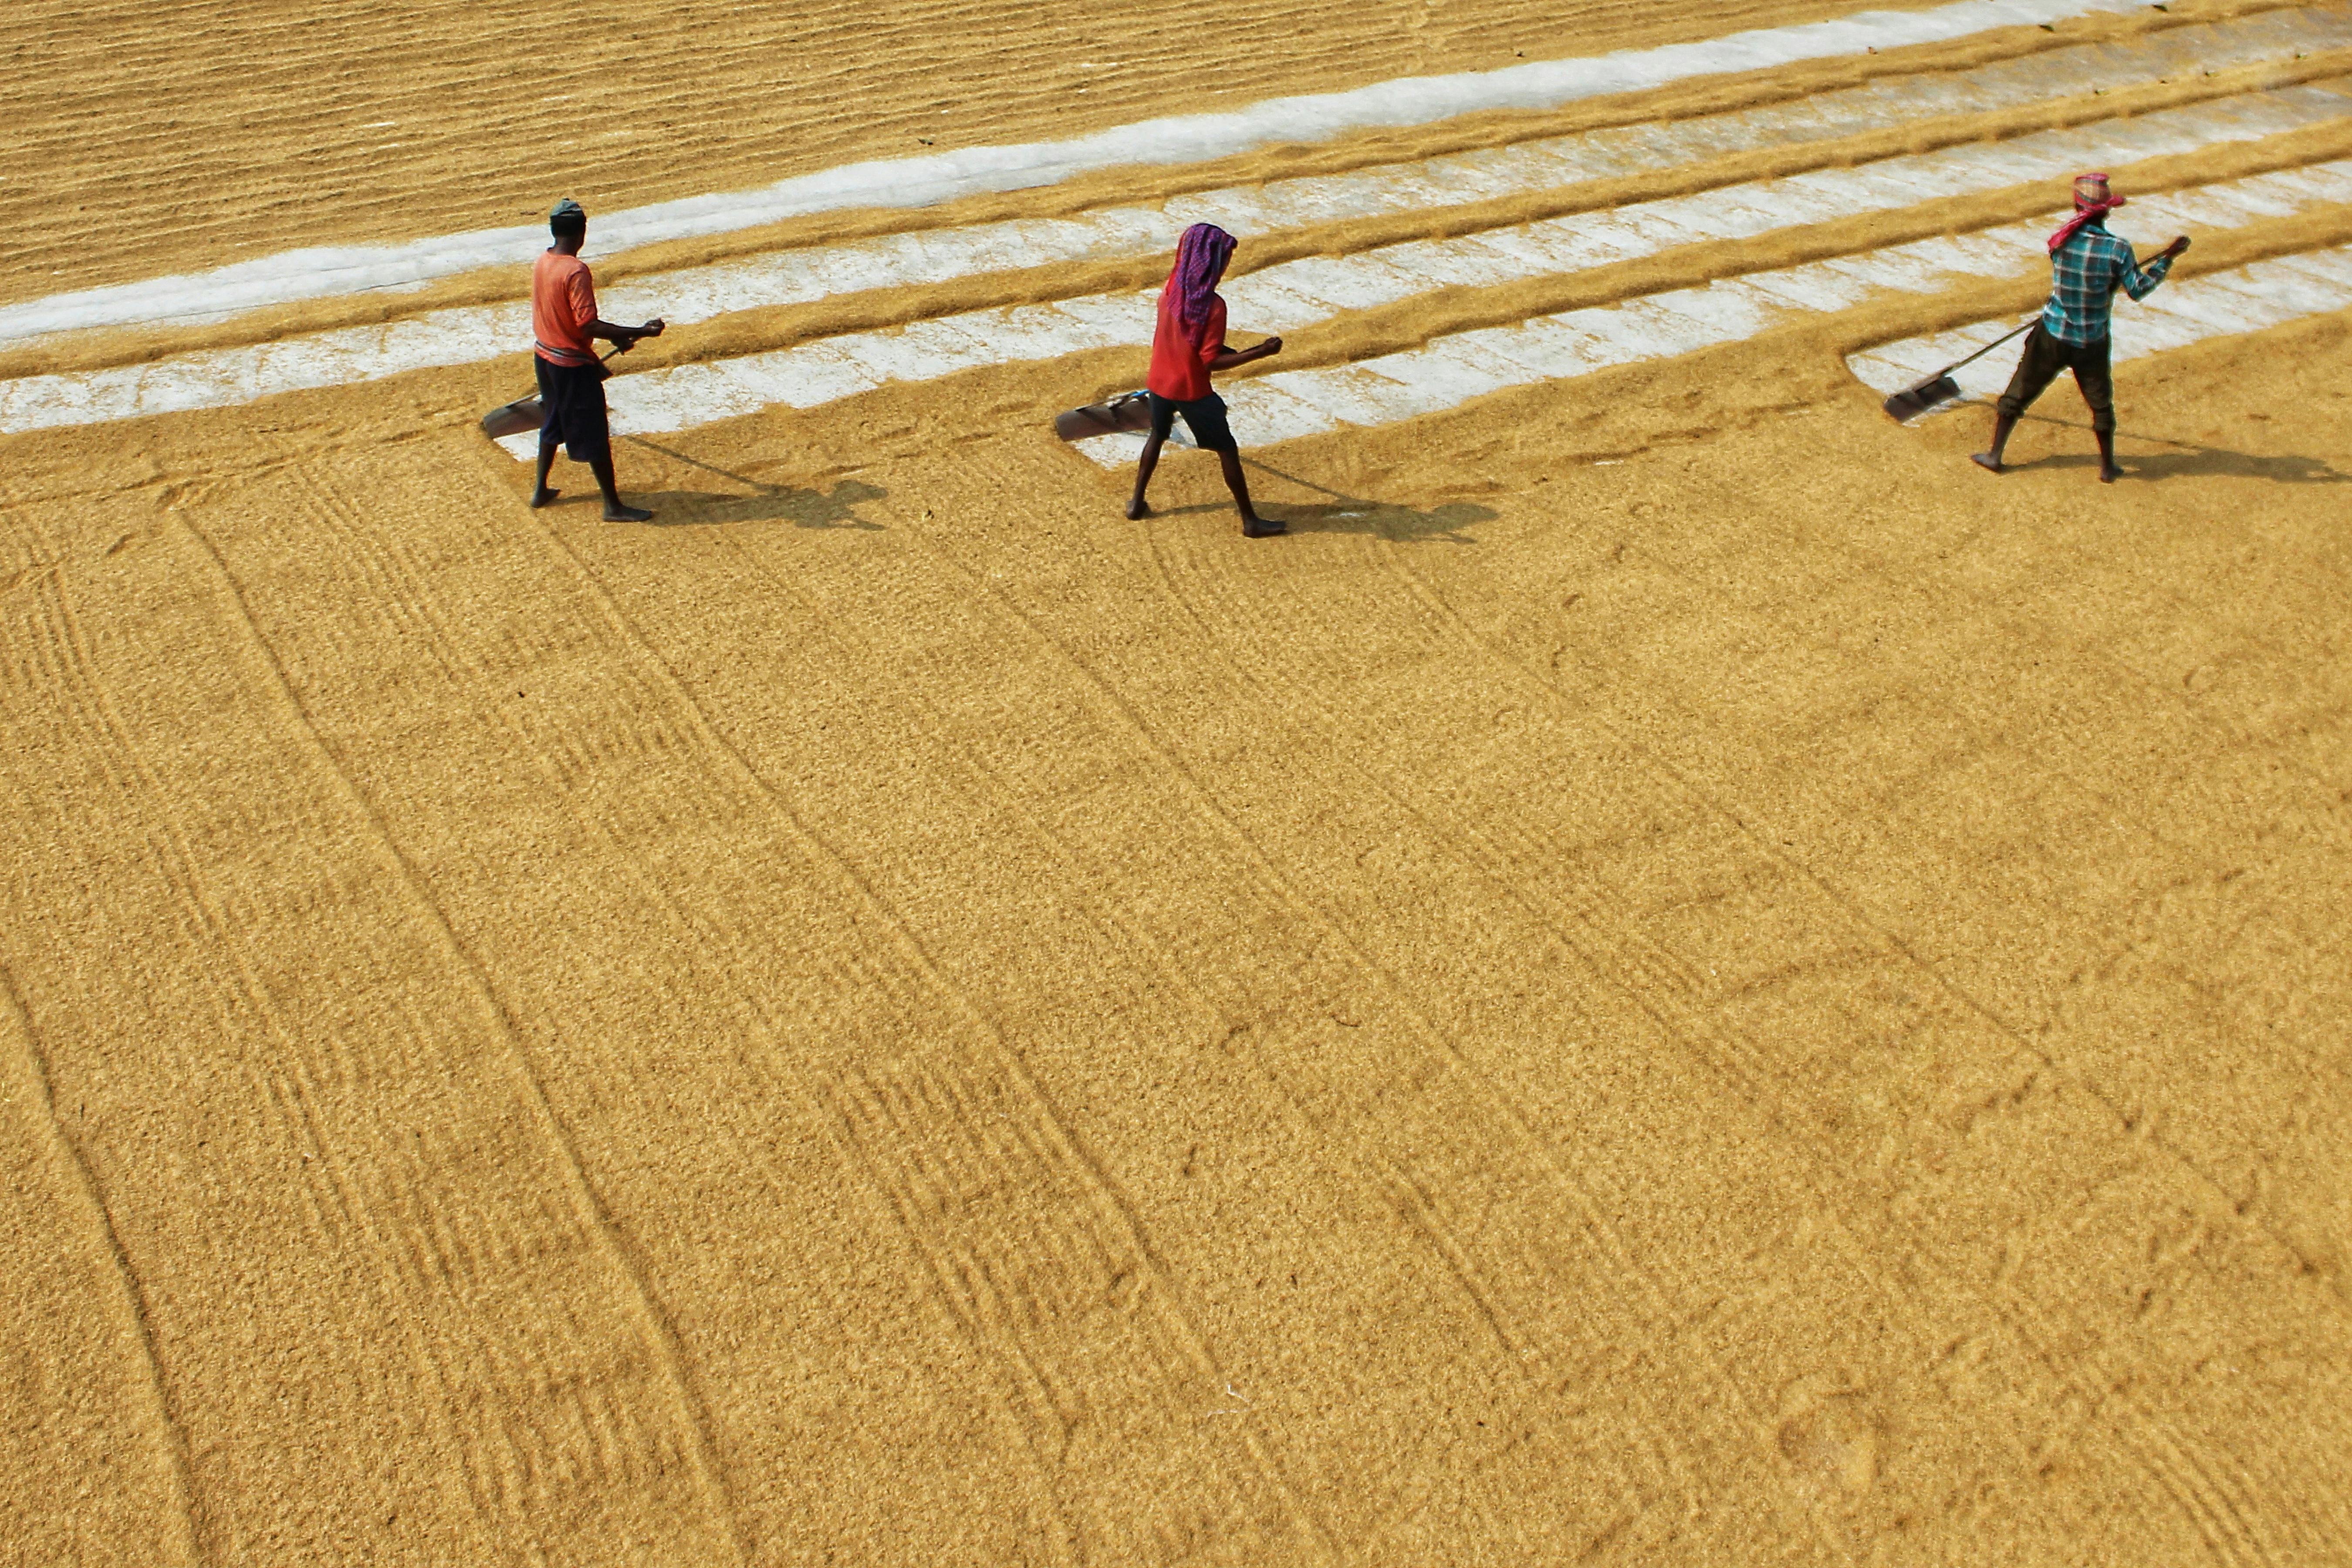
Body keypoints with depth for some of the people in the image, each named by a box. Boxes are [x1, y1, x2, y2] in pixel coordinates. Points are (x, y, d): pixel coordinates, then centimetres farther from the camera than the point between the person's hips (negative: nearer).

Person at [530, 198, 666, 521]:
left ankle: (540, 490, 36)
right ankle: (613, 506, 9)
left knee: (552, 423, 25)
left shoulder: (542, 262, 2)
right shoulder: (576, 271, -24)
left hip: (545, 356, 8)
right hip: (574, 364, -8)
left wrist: (613, 334, 14)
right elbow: (588, 326, -28)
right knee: (594, 435, 2)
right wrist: (641, 332, -27)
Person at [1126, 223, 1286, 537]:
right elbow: (1211, 361, -23)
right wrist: (1262, 352, -21)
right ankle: (1250, 521, 12)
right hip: (1192, 390, -6)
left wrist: (1223, 349, 17)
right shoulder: (1213, 305, -23)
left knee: (1157, 436, 28)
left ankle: (1137, 502, 33)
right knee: (1227, 450, 7)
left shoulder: (1169, 292, -3)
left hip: (1159, 382, 6)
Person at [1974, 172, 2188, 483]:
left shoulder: (2062, 239, -11)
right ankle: (2108, 467, 27)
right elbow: (2138, 290, -9)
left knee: (2019, 393, 14)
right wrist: (2168, 258, -2)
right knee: (2101, 404, 16)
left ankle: (1995, 455, 18)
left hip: (2052, 337, 1)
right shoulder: (2117, 249, -17)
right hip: (2092, 343, -1)